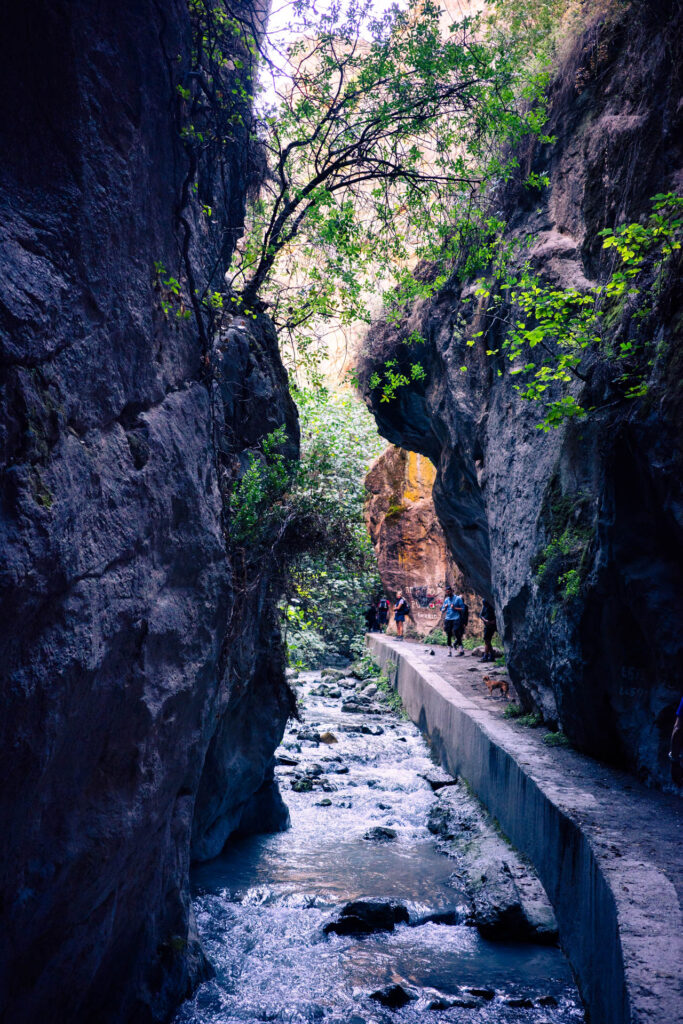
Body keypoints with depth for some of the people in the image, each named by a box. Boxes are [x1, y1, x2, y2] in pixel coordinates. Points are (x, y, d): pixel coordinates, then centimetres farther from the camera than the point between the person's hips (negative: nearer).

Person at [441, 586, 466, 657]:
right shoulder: (446, 600, 16)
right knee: (448, 635, 3)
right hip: (448, 619, 5)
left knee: (456, 632, -16)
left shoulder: (458, 598, 2)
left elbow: (463, 609, -2)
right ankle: (449, 651, 10)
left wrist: (455, 608, -14)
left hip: (456, 619, -5)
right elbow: (442, 610, 19)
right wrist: (445, 608, -3)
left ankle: (461, 649, -6)